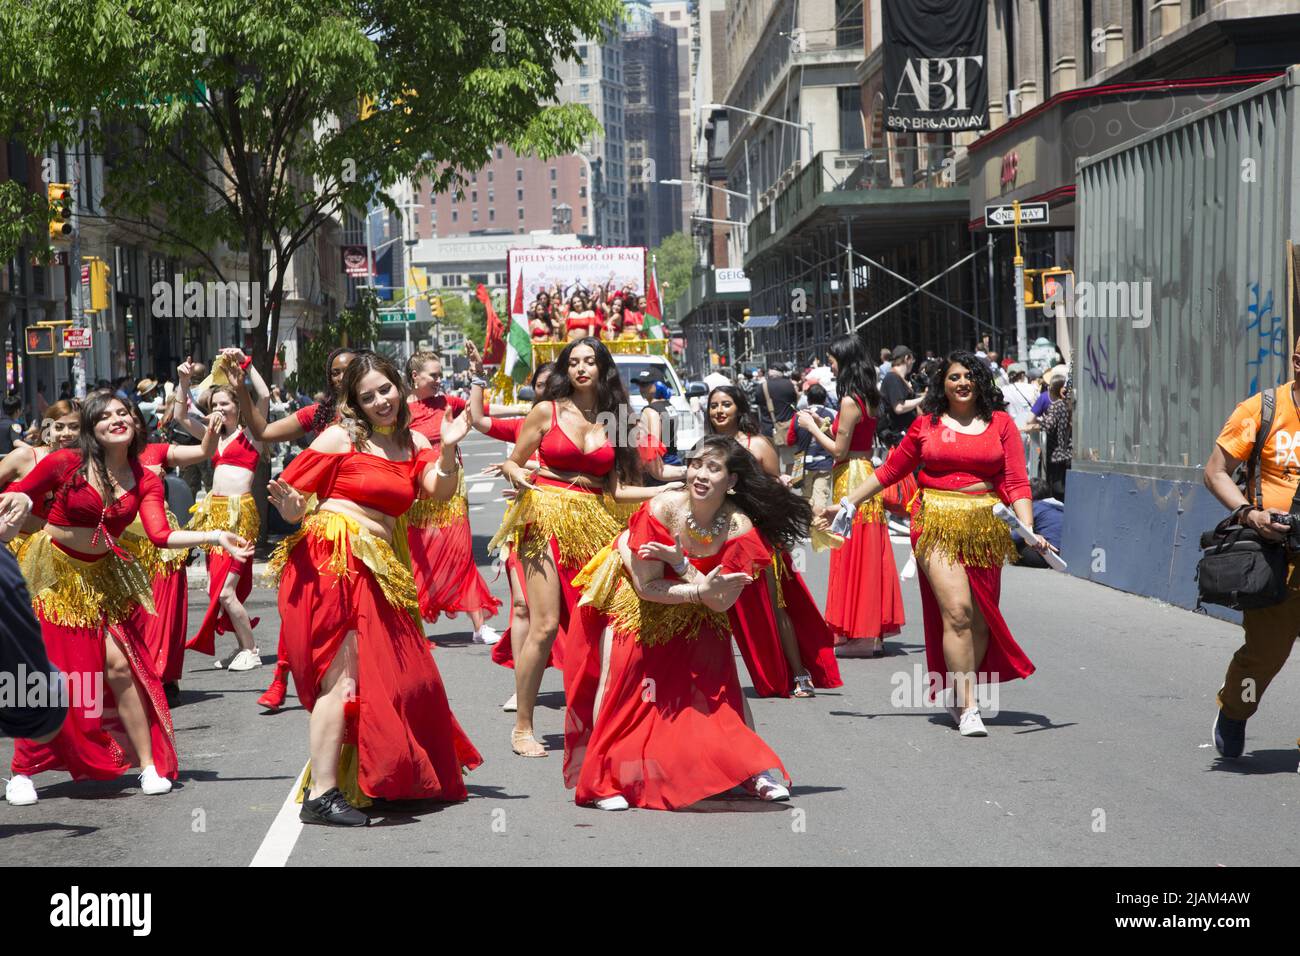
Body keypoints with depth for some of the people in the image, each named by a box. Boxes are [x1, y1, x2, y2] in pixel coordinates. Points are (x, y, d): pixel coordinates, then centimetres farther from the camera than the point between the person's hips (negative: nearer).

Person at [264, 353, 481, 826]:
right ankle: (321, 794, -15)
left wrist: (449, 449, -14)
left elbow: (440, 490, 1)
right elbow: (291, 487, 0)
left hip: (377, 569, 7)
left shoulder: (413, 444, 16)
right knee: (343, 676, -14)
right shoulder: (340, 437, -1)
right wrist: (290, 507, -22)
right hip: (331, 560, -7)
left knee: (395, 675, 10)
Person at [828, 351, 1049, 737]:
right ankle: (967, 707, -13)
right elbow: (890, 470, 18)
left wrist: (1028, 529, -10)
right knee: (957, 611, -14)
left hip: (986, 527, 2)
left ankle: (960, 693, 18)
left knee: (980, 619, 1)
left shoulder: (1000, 423, 9)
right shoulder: (927, 425, 9)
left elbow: (1017, 483, 4)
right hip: (938, 524, -2)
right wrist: (847, 502, 16)